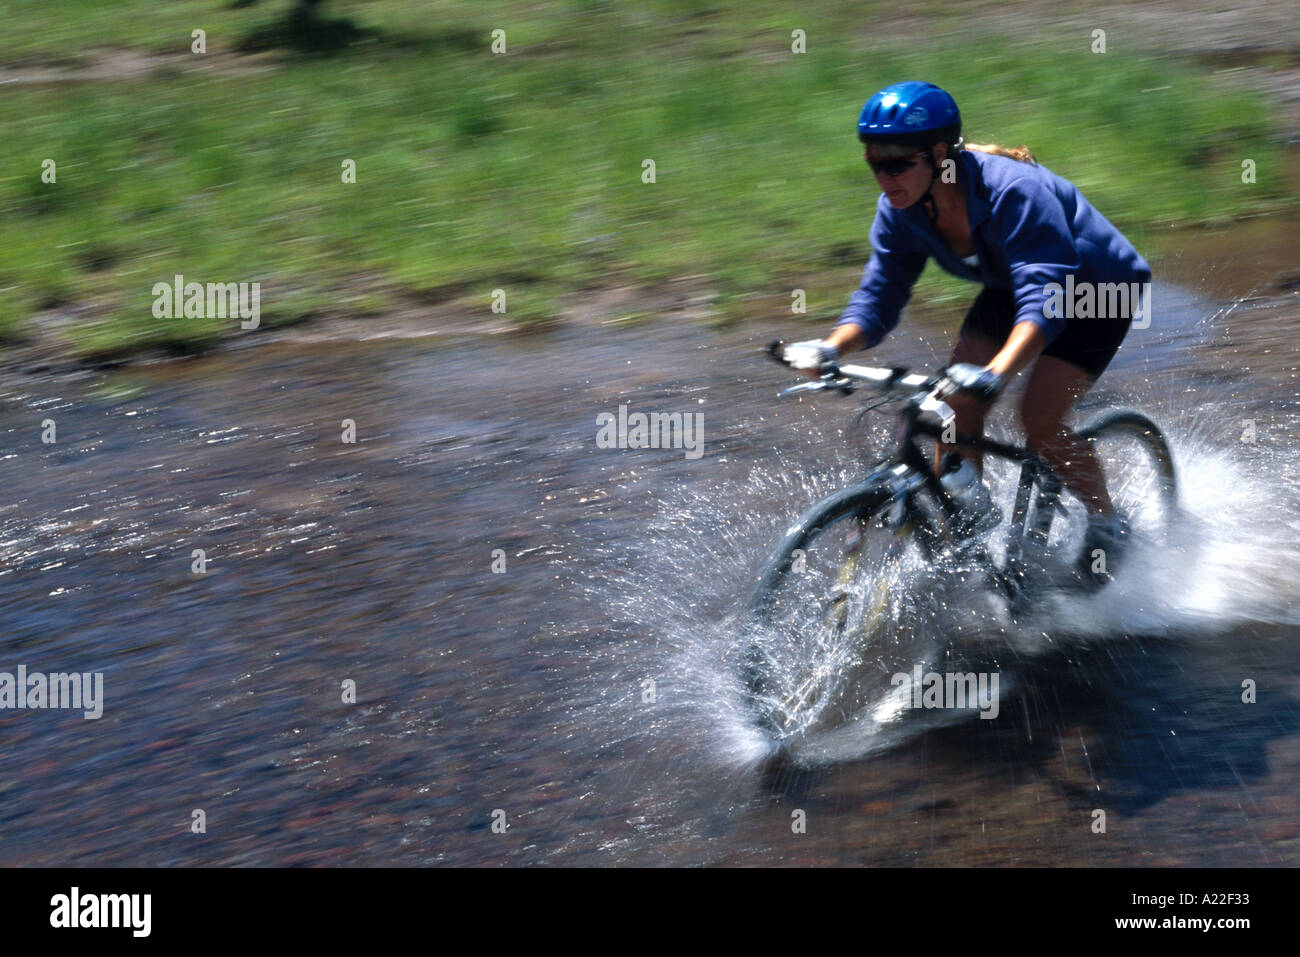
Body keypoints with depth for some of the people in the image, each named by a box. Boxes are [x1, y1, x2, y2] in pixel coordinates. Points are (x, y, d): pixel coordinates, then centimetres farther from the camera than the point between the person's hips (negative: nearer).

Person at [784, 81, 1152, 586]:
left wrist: (994, 374, -63)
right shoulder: (900, 212, -17)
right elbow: (879, 296, -12)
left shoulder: (1012, 192, -38)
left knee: (1039, 420, -21)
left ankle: (1108, 528, 3)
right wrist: (829, 348, -33)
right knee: (957, 410, -12)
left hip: (1095, 288, -7)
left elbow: (1045, 299, -47)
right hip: (1009, 288, 7)